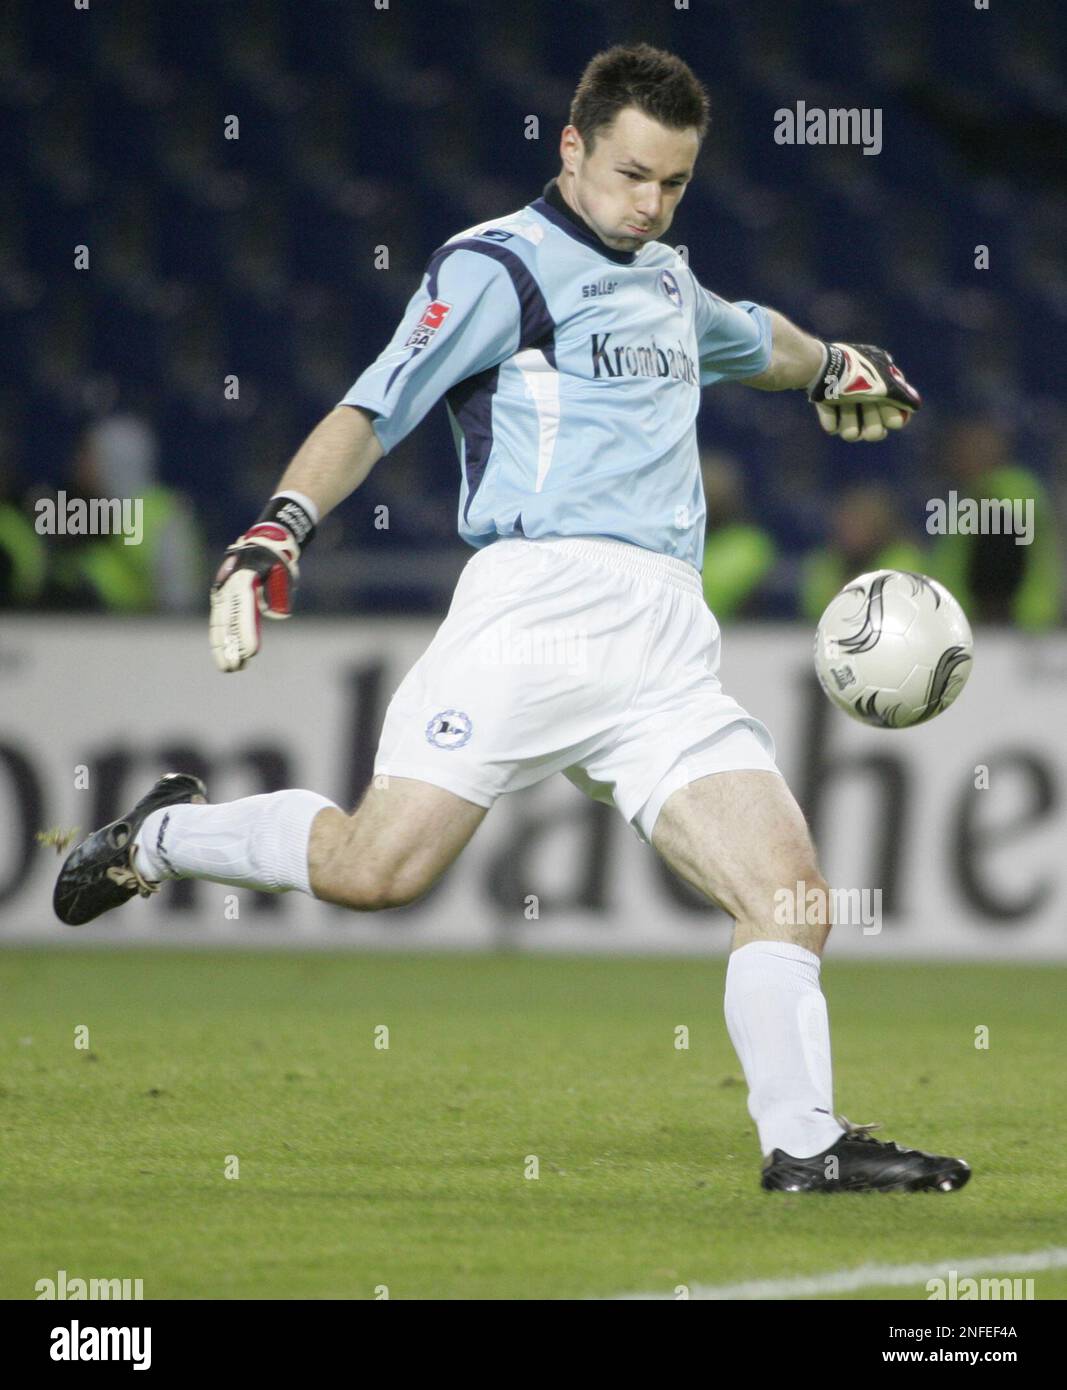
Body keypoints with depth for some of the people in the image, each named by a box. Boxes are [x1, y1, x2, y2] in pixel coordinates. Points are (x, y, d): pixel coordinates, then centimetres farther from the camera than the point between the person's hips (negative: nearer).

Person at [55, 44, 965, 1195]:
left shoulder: (665, 282, 27)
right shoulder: (500, 267, 2)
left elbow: (746, 337, 52)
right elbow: (372, 412, -7)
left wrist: (833, 365, 70)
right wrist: (278, 531, -22)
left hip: (673, 652, 7)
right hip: (542, 603, -7)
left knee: (786, 888, -8)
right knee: (376, 869, -18)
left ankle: (803, 1144, -3)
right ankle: (163, 837, 7)